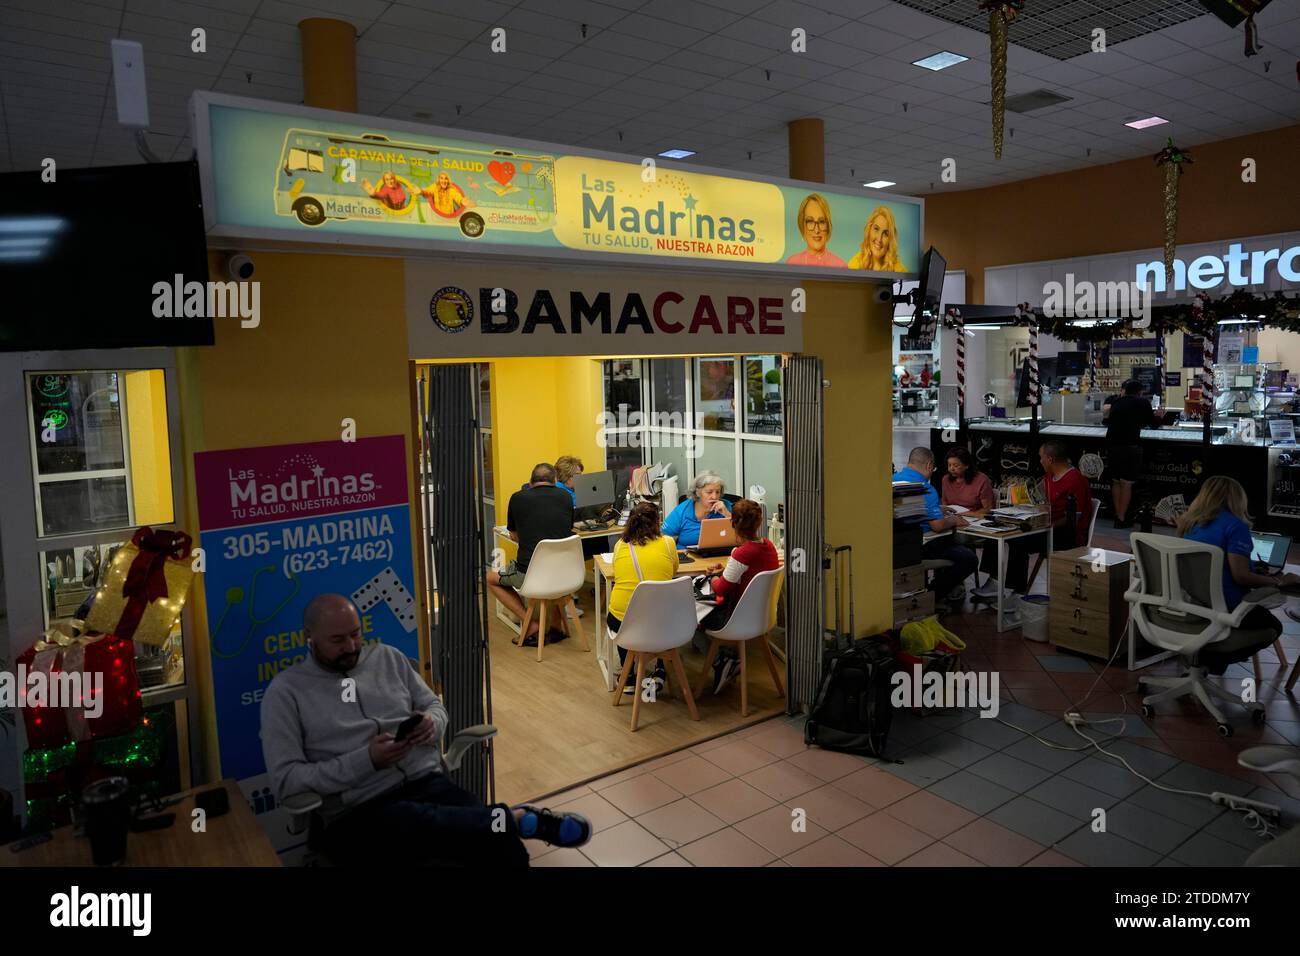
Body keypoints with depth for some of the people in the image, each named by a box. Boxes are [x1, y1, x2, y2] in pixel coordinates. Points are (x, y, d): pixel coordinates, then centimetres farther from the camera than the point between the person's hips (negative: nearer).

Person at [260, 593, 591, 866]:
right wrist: (366, 760, -17)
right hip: (356, 815, -3)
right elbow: (287, 779, -6)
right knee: (415, 825, -39)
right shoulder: (285, 692, 0)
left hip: (427, 783, 3)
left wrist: (432, 723, -6)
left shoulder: (387, 657, 13)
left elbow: (435, 705, 20)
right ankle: (519, 818, -23)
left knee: (503, 845, -27)